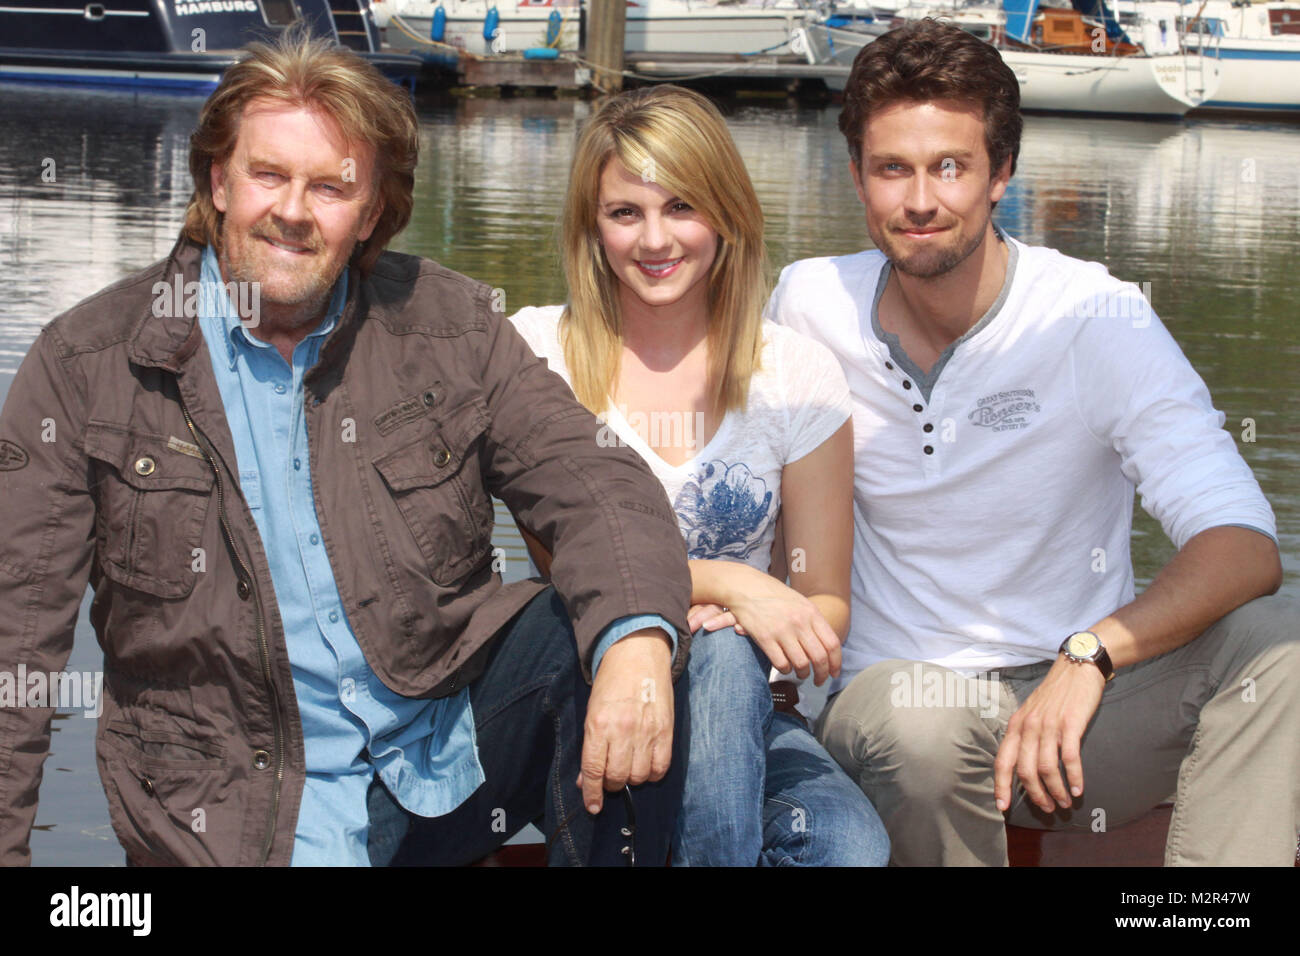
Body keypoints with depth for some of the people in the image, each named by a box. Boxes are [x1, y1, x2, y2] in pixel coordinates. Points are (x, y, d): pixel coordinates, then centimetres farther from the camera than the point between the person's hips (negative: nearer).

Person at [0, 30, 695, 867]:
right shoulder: (85, 365, 0)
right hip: (241, 816, -2)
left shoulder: (452, 326, 5)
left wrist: (636, 641, -29)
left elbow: (592, 483, -5)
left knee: (598, 633, -22)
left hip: (459, 748, 3)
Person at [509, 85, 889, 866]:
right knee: (723, 660, -35)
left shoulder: (797, 375, 3)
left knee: (852, 845, -31)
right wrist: (722, 582, -23)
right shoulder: (534, 354, -1)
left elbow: (825, 604, 6)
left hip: (746, 705, 1)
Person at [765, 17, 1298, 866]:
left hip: (1078, 708, -1)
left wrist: (1090, 655, -36)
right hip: (894, 698, 1)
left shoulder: (1099, 320, -10)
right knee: (915, 716, -36)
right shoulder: (808, 304, 0)